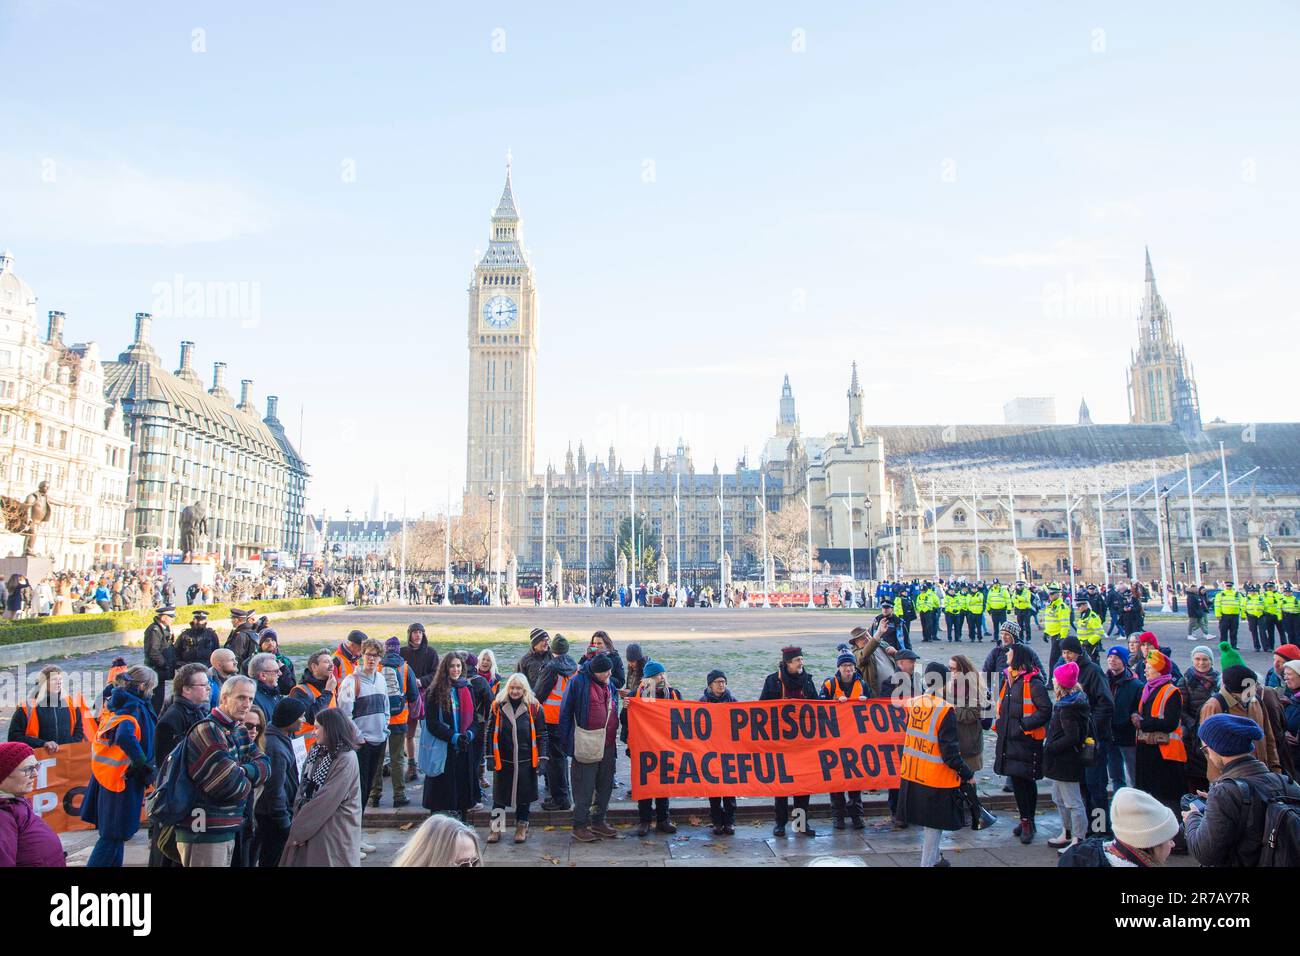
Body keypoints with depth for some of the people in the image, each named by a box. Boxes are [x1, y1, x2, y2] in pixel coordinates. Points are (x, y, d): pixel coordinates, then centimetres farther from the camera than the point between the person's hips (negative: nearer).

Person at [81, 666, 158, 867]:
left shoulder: (117, 705, 8)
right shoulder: (135, 708, -18)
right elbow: (125, 737, -34)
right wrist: (145, 765, -24)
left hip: (108, 775, 9)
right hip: (124, 780, -9)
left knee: (113, 834, 19)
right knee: (114, 835, 1)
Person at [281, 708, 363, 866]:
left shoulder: (346, 760, -18)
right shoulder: (317, 752, 7)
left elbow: (326, 800, -19)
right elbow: (303, 787, 5)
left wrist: (299, 829, -12)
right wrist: (298, 821, -6)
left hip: (333, 833, -7)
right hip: (311, 826, 7)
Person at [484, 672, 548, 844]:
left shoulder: (534, 707, -4)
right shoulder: (498, 706, -2)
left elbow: (541, 735, 0)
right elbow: (490, 733, 4)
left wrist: (542, 758, -5)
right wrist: (490, 757, 0)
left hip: (526, 762, 0)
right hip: (502, 760, 1)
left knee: (524, 794, 10)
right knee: (499, 795, 9)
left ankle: (522, 827, 27)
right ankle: (496, 827, 25)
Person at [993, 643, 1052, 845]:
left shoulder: (1033, 683, -14)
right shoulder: (1008, 679, 12)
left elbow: (1046, 711, -18)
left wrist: (1024, 725, -20)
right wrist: (1000, 724, 14)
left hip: (1026, 741, -8)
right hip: (1009, 739, 8)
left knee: (1027, 781, 0)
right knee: (1016, 780, 10)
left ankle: (1028, 822, 10)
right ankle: (1026, 820, 21)